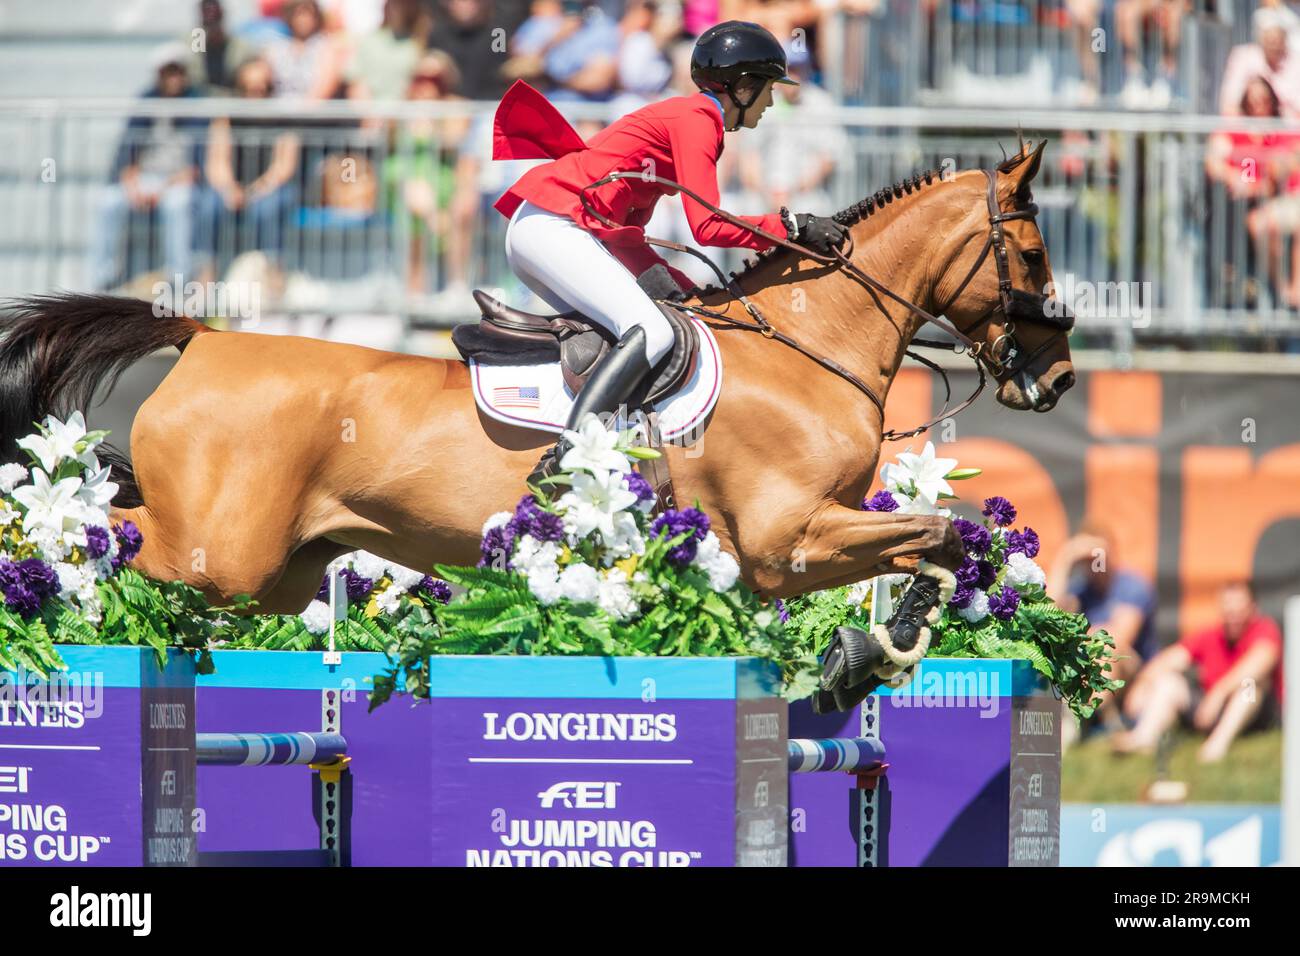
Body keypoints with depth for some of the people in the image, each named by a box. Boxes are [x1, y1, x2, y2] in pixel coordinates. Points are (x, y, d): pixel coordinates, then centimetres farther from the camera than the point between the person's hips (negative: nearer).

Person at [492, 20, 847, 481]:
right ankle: (564, 462, -37)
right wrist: (792, 226, -11)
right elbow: (708, 227, -16)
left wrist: (684, 290, 11)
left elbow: (627, 231, 22)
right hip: (552, 228, -11)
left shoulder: (680, 115, 24)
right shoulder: (697, 119, -6)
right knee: (651, 333, -24)